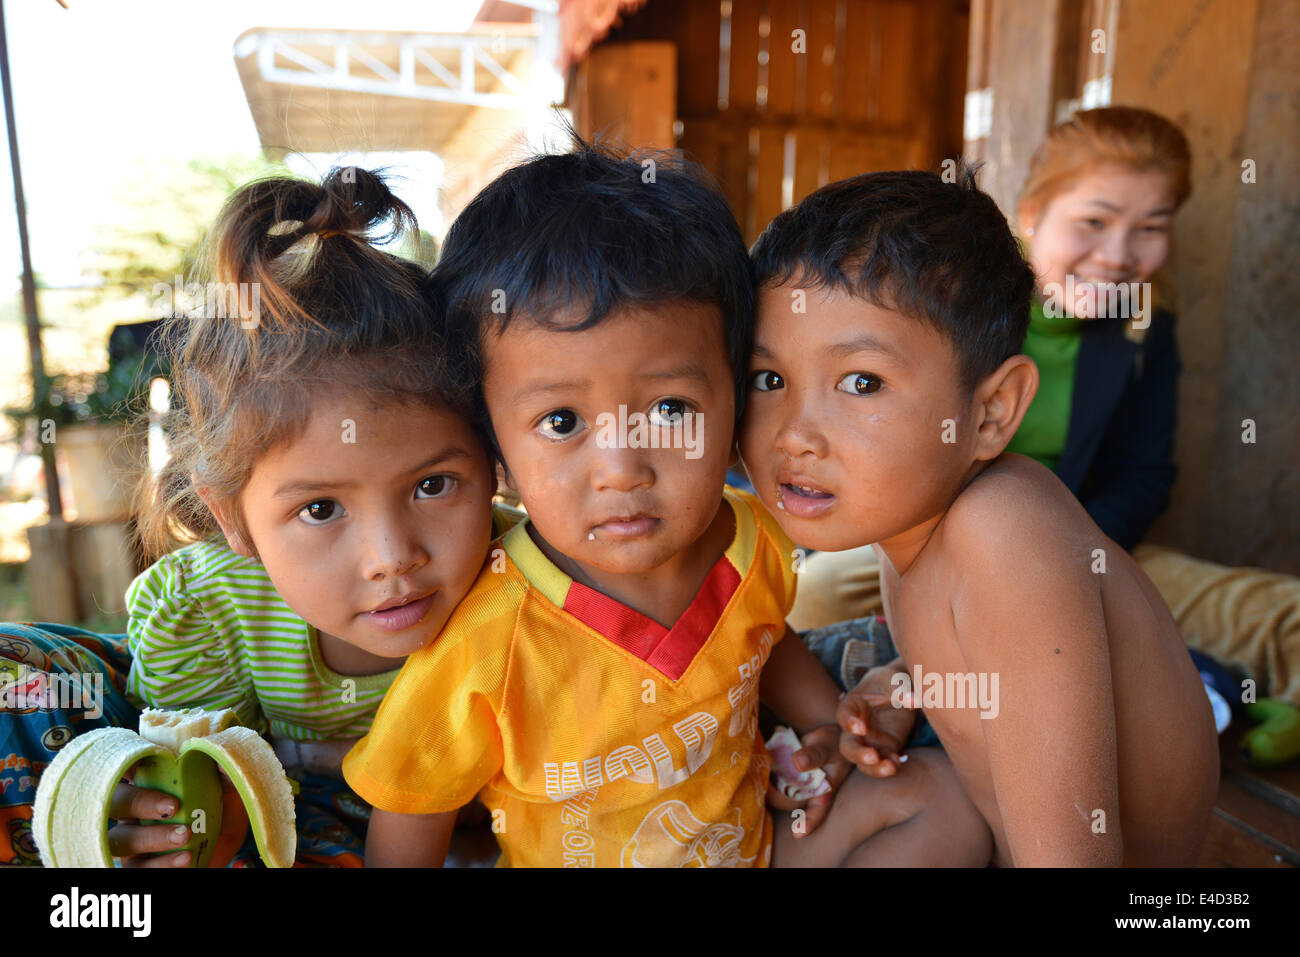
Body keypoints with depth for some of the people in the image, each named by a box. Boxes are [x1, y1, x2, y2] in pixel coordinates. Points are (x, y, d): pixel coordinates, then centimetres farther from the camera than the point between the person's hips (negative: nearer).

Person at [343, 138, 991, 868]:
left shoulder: (752, 545, -13)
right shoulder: (478, 653, -29)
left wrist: (832, 725, -1)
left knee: (943, 795, -2)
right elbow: (403, 840, -14)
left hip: (765, 841, 5)